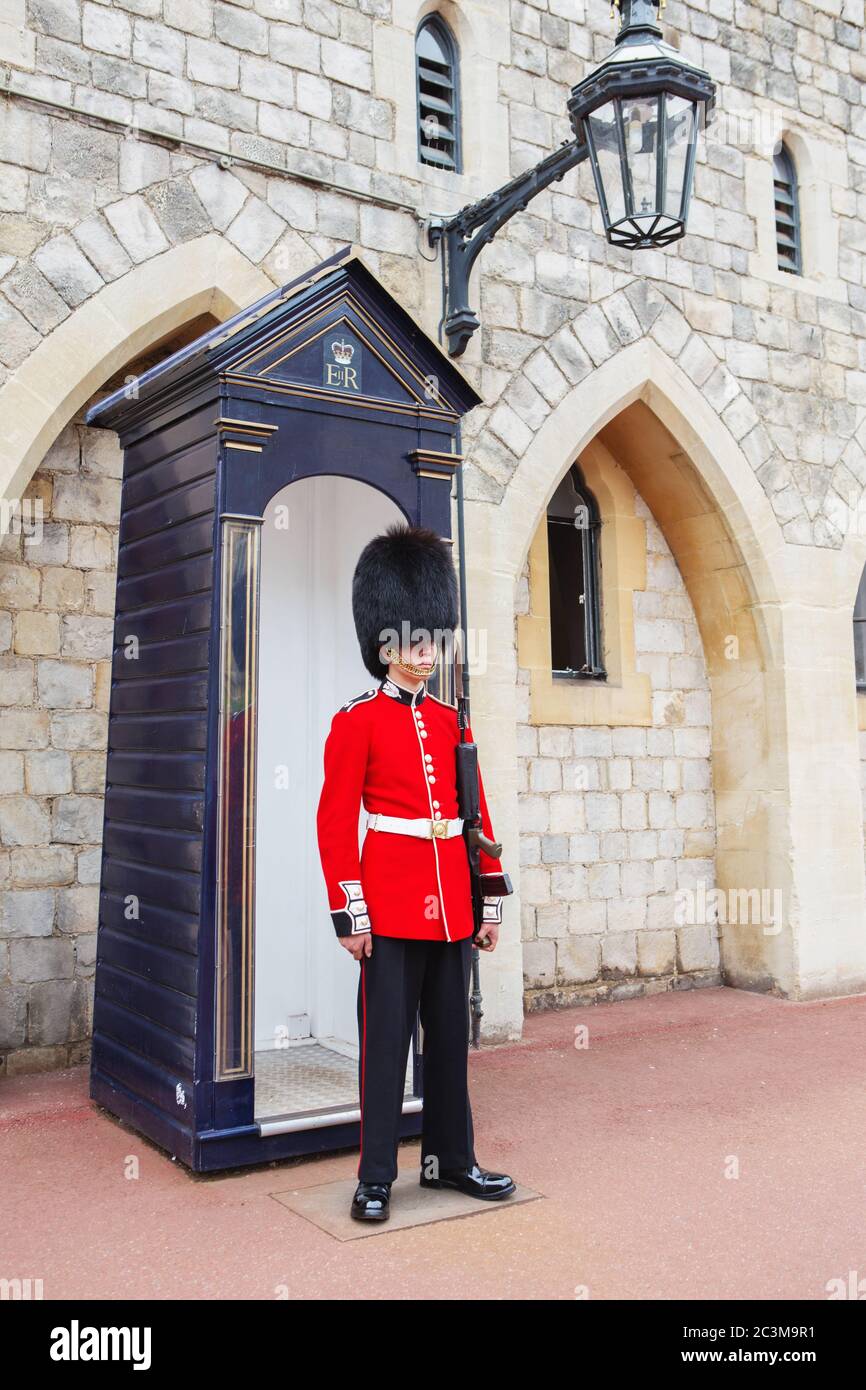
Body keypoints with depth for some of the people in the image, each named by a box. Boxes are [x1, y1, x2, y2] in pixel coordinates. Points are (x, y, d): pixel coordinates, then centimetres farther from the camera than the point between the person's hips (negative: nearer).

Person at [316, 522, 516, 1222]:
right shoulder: (357, 721, -5)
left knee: (451, 1034, 13)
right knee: (386, 1037, 2)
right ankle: (375, 1176, 14)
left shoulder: (452, 722, 11)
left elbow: (478, 816, 13)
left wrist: (491, 901, 10)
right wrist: (348, 913, -13)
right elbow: (335, 821, -8)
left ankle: (451, 1158, 27)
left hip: (453, 903, 5)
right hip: (391, 904, -5)